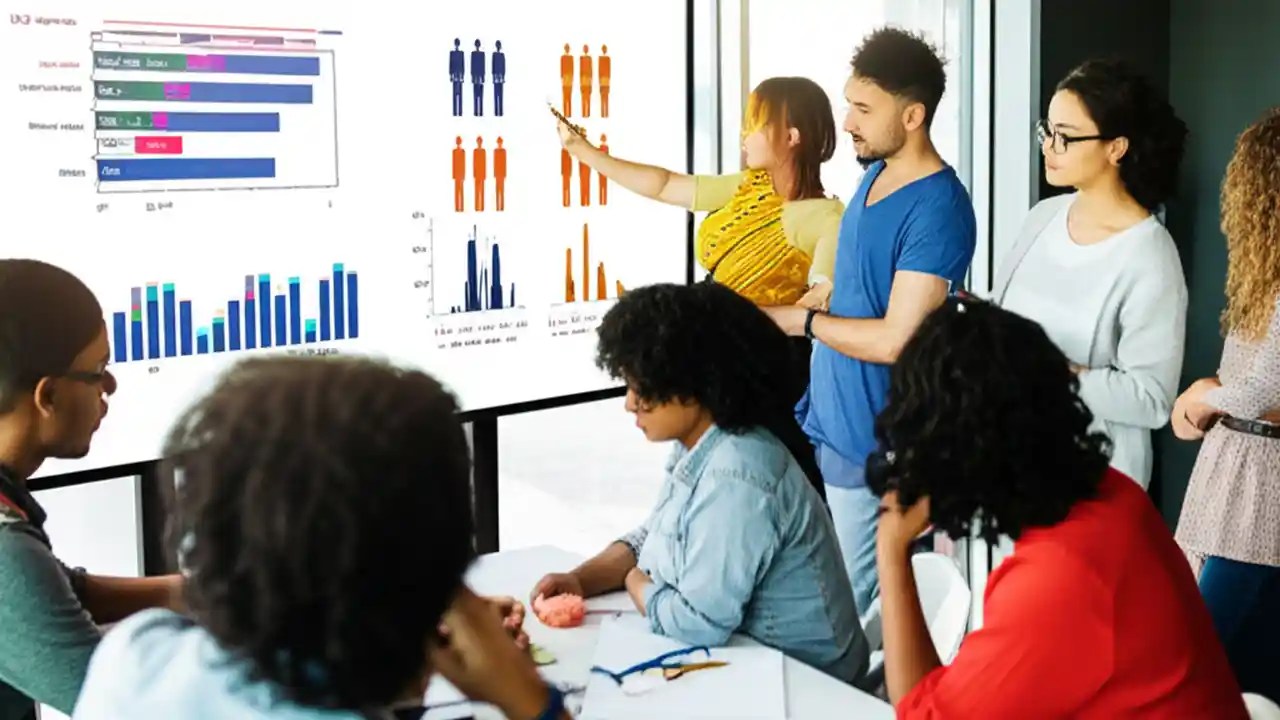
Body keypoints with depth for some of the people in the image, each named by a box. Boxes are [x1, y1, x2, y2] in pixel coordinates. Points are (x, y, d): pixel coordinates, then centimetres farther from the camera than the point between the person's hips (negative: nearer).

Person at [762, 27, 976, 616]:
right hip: (832, 422, 9)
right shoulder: (874, 176, 7)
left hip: (872, 445, -9)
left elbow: (894, 339, -26)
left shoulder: (937, 209, -22)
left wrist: (803, 322, -12)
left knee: (856, 612, 3)